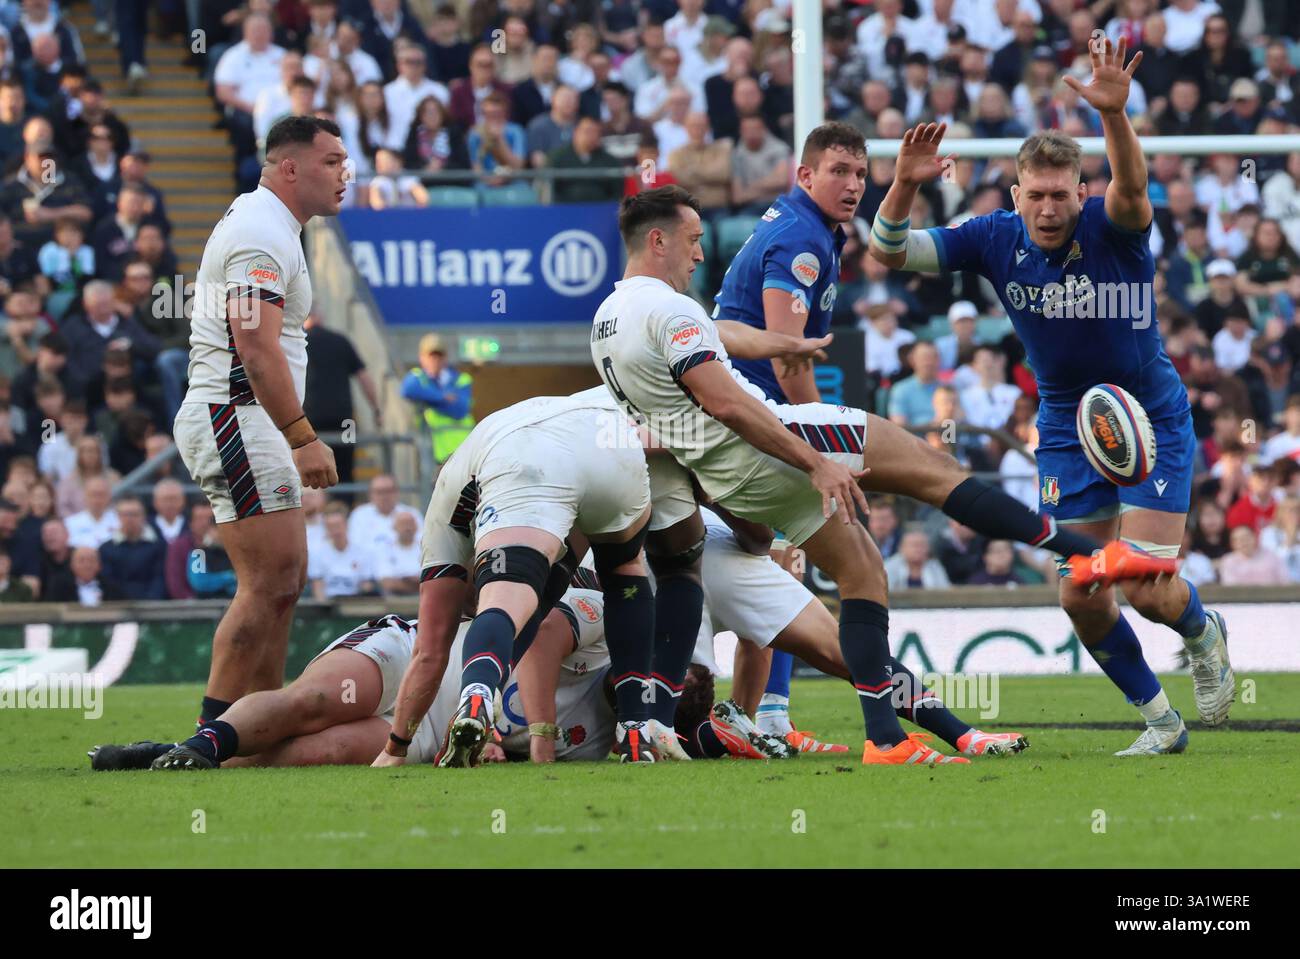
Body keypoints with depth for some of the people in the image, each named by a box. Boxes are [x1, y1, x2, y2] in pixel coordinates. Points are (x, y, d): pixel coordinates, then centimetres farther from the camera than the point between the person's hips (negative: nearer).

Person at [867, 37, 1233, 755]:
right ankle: (1159, 720, 20)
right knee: (1080, 595, -1)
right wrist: (905, 185, -33)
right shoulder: (995, 239, -10)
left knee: (1148, 590, -10)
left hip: (1152, 421, -4)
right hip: (1066, 429, 4)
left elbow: (1130, 189, -45)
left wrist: (1114, 115, -63)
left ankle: (1203, 635, 27)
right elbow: (888, 251, -13)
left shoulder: (1113, 228, -20)